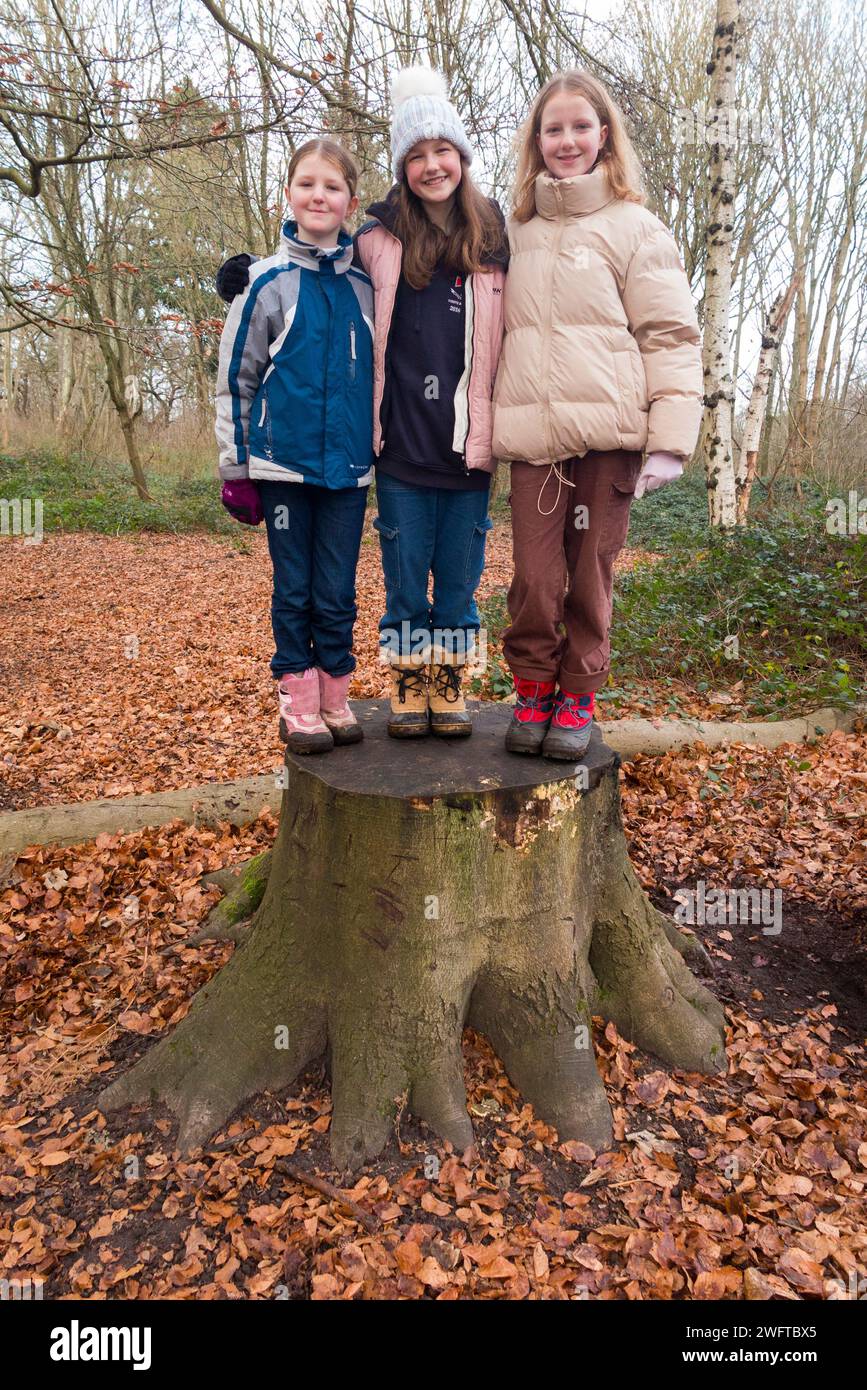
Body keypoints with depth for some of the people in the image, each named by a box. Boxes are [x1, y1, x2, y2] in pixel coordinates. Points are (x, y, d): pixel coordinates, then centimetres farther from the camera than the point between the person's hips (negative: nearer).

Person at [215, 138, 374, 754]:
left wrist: (383, 449, 13)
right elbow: (236, 378, 2)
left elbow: (381, 373, 16)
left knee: (338, 594, 5)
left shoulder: (366, 285, 8)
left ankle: (336, 698, 18)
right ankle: (298, 702, 14)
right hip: (283, 463, -2)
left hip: (349, 467, 2)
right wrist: (235, 466, -1)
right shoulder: (268, 282, 1)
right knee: (294, 589, 4)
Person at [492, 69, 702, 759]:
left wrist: (670, 439, -11)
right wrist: (487, 423, 13)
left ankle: (579, 695, 18)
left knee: (591, 575, 2)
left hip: (609, 433, -2)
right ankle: (533, 689, 17)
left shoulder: (635, 228, 7)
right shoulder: (518, 233, 20)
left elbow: (670, 337, 0)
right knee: (535, 577, -2)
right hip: (533, 436, 3)